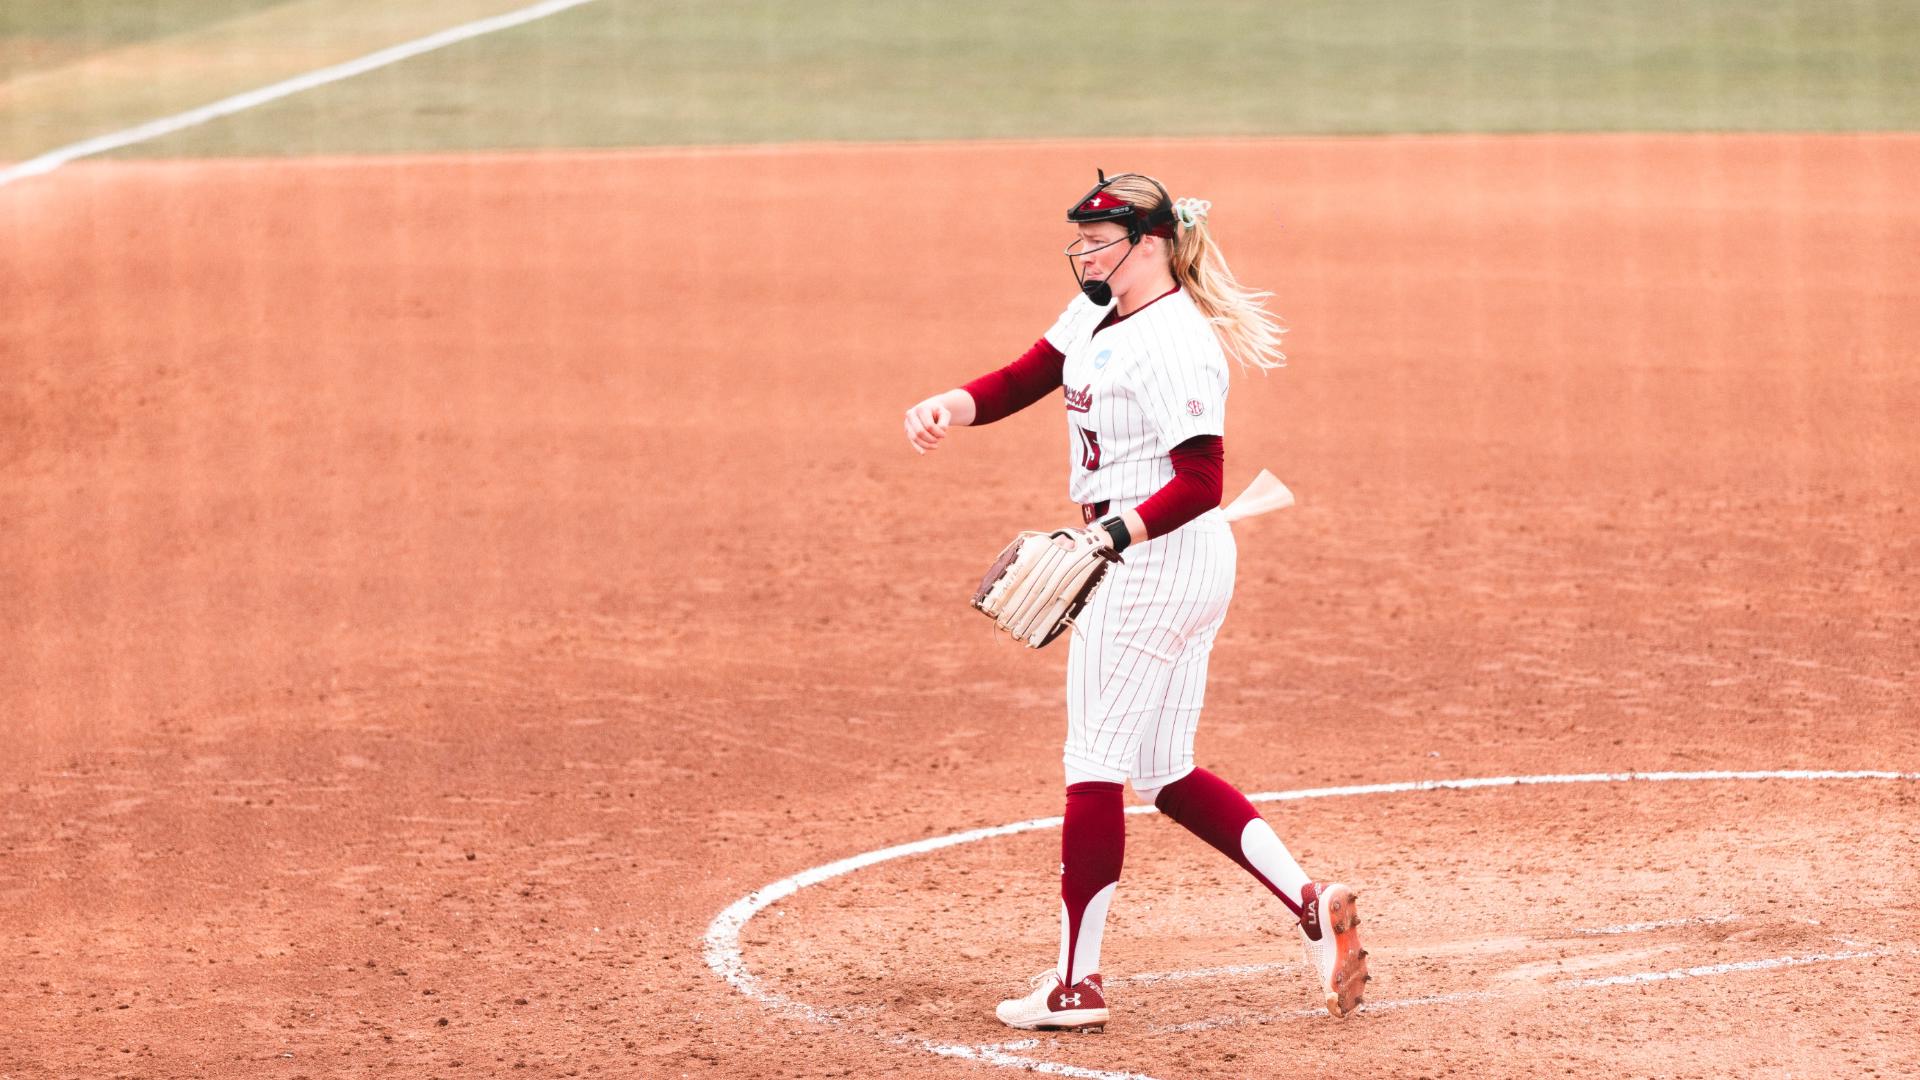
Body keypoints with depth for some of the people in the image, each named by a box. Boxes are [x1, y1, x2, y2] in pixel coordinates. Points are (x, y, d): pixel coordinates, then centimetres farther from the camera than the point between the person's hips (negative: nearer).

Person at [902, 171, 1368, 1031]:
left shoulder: (1175, 344, -19)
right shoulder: (1098, 314, 11)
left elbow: (1200, 482, -23)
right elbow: (1022, 381, 7)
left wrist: (1116, 534, -33)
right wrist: (948, 408, -12)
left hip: (1157, 563, -10)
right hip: (1186, 570, 10)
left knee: (1095, 764, -3)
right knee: (1165, 775, 12)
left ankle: (1075, 984, 3)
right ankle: (1311, 904, 6)